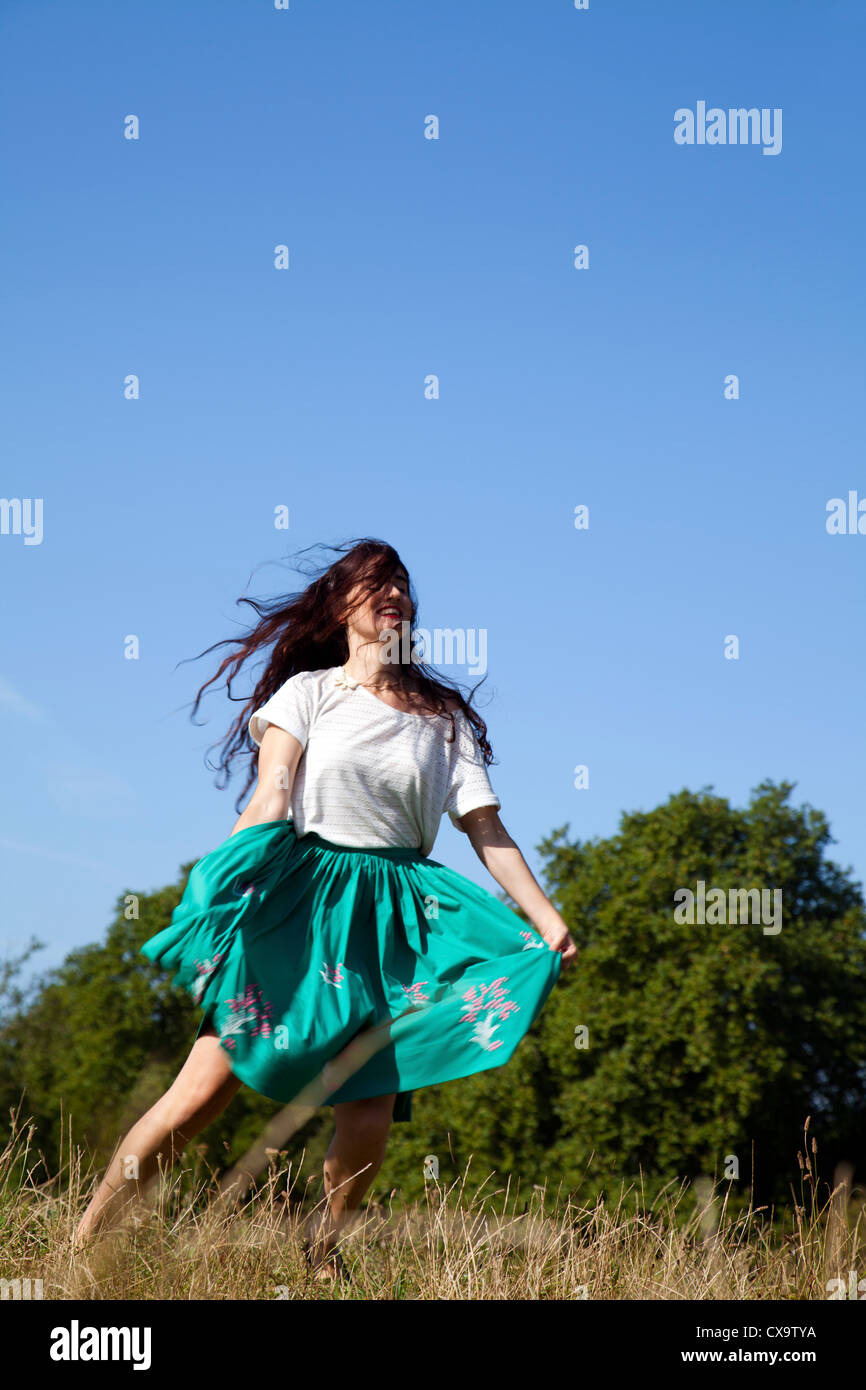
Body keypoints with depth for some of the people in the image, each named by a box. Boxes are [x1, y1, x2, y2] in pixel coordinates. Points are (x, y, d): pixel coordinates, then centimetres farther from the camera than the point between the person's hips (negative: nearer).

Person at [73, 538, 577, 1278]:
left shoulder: (445, 718, 15)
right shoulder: (310, 692, 9)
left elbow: (488, 829, 8)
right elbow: (269, 799, -4)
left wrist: (548, 921, -3)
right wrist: (235, 875, -22)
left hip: (393, 918, 2)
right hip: (299, 905, -2)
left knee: (369, 1118, -12)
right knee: (204, 1089, -12)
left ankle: (322, 1260, 12)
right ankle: (82, 1244, -3)